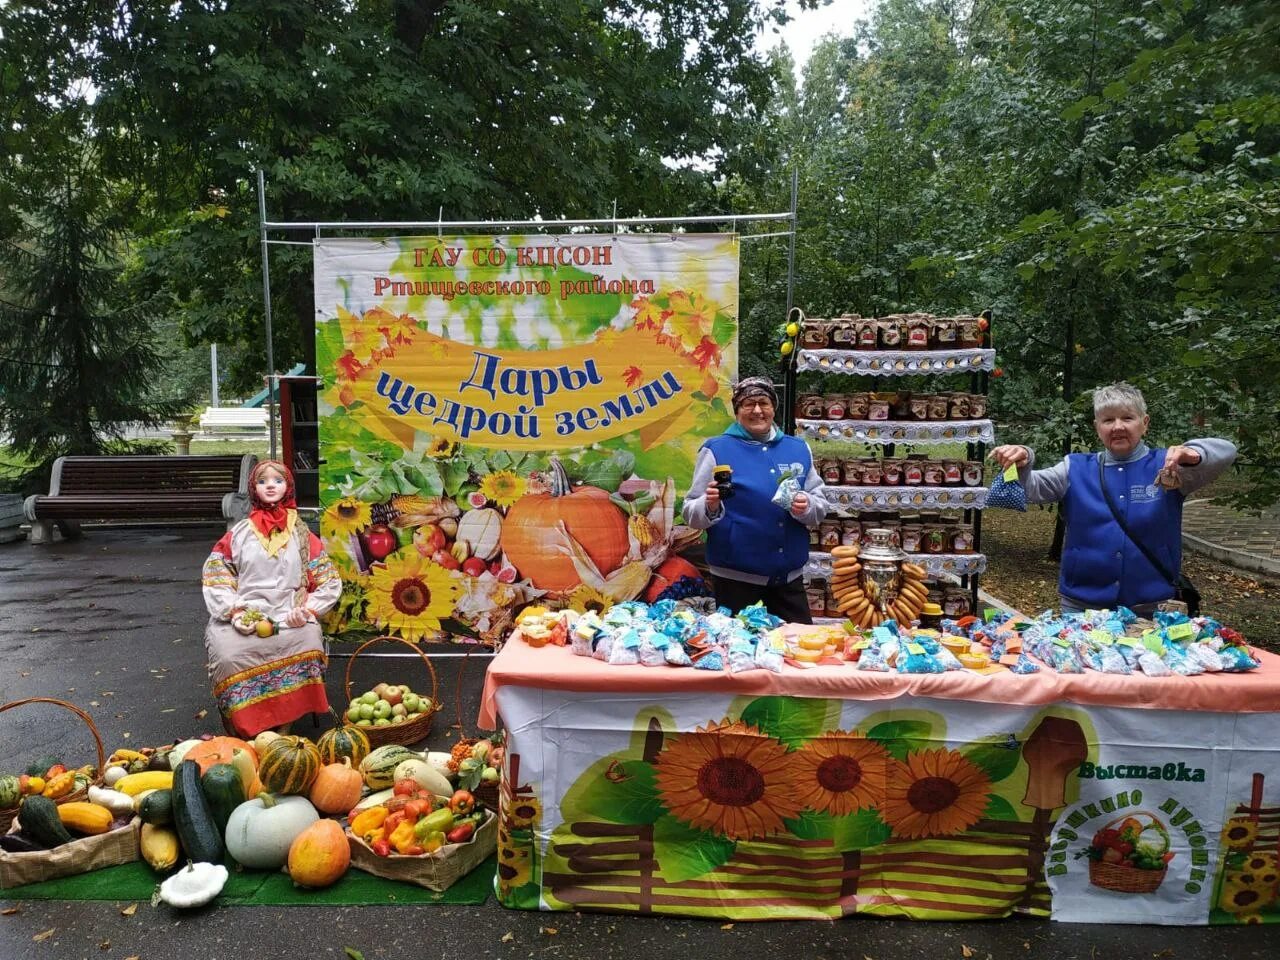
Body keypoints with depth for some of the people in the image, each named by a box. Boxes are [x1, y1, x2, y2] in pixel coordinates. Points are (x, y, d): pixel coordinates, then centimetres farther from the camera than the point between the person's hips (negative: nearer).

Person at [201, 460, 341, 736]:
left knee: (306, 647, -33)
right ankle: (242, 728, -12)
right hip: (242, 618, 1)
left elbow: (330, 582, 11)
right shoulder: (239, 533, 14)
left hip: (290, 620, 0)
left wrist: (307, 610, -5)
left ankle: (283, 726, -18)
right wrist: (235, 611, -7)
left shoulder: (302, 535, 14)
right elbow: (215, 576, 9)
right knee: (229, 656, -31)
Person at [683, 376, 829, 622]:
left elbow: (820, 506, 9)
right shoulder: (716, 450, -3)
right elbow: (691, 514, -5)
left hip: (790, 577, 4)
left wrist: (806, 506, -13)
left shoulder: (798, 448, 8)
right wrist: (710, 508, -26)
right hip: (736, 578, -4)